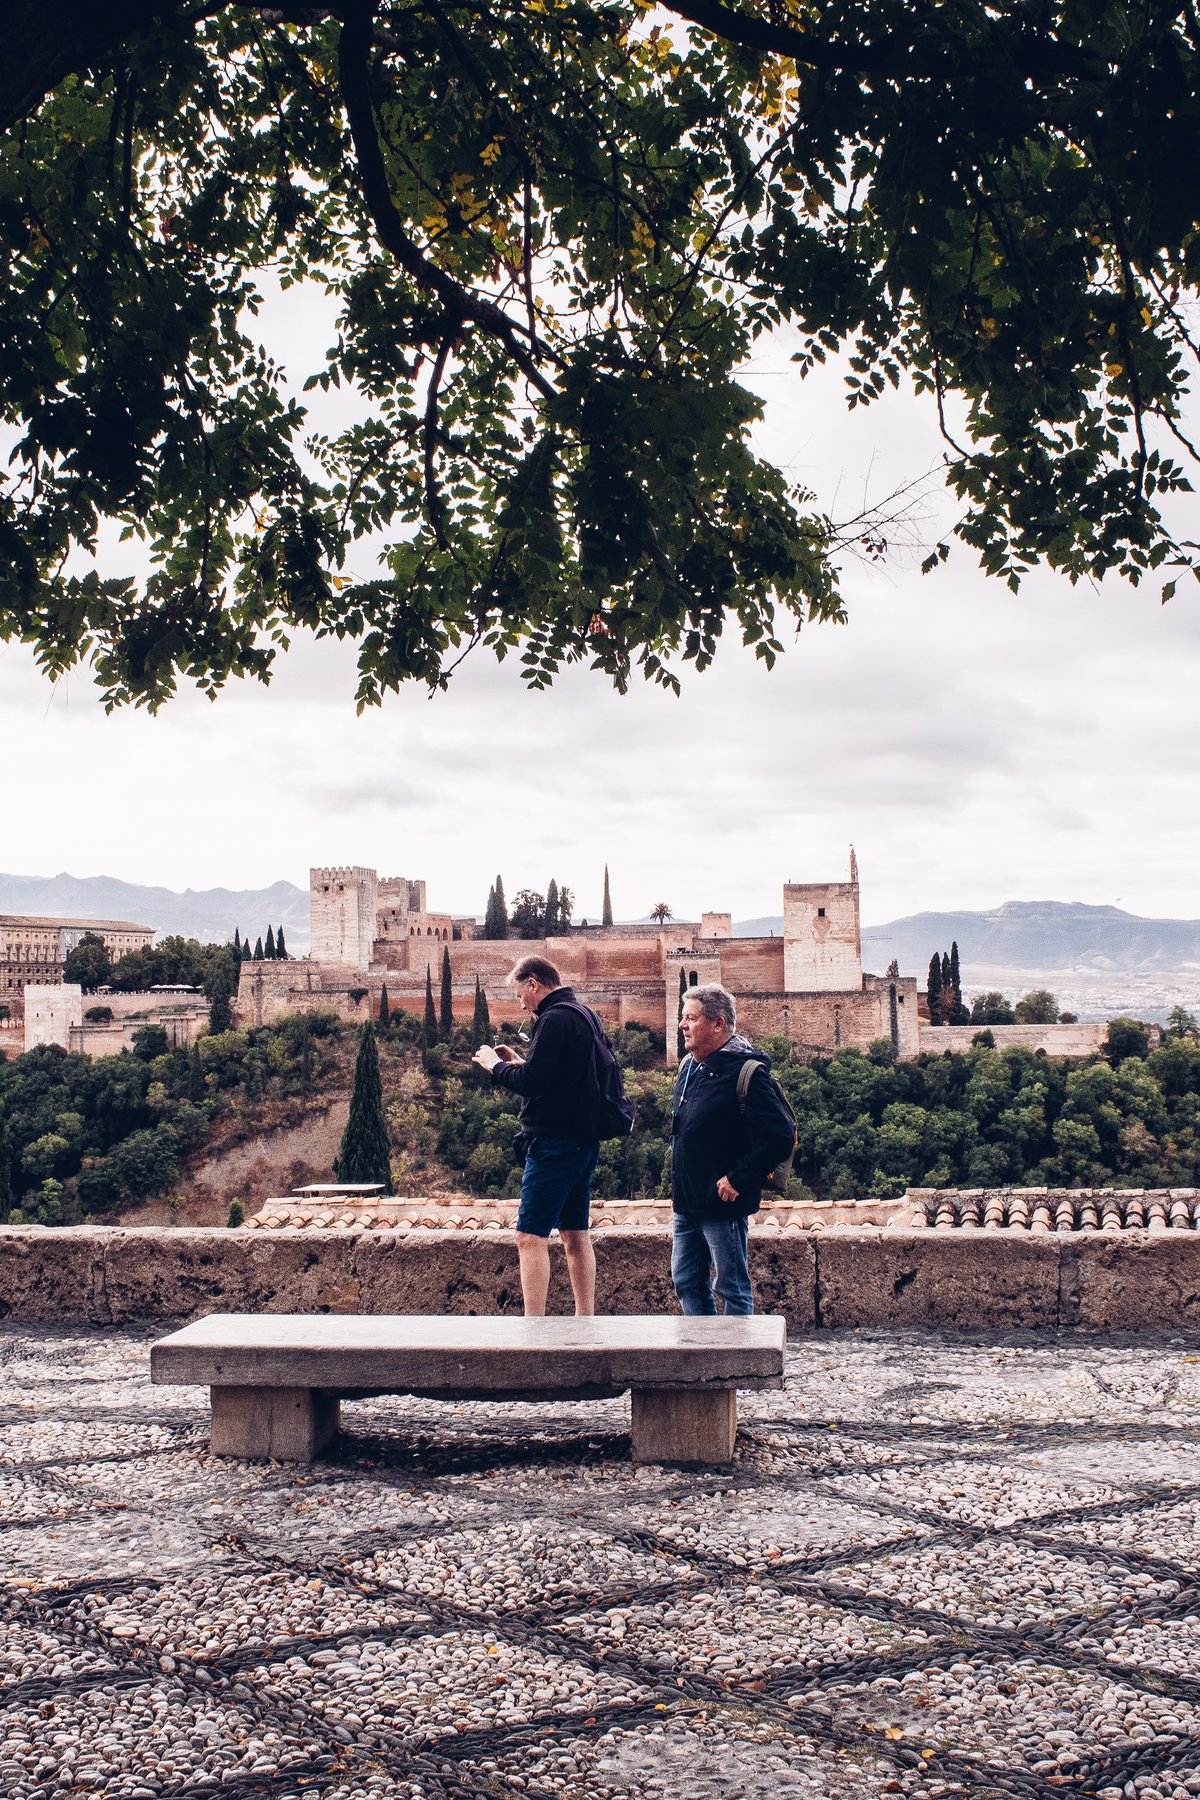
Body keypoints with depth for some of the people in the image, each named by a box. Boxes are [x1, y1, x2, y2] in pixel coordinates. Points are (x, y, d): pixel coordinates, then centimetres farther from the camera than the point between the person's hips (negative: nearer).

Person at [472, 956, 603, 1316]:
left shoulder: (554, 1019, -14)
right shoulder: (586, 1015, 16)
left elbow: (532, 1083, -21)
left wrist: (495, 1065, -5)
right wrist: (519, 1063, 14)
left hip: (554, 1143, -10)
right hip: (583, 1139, 10)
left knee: (531, 1237, -9)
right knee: (576, 1236, 13)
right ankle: (585, 1319, 17)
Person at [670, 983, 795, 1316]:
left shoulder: (745, 1071, -15)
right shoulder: (689, 1067, 11)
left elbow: (780, 1136, -21)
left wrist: (737, 1180, -19)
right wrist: (680, 1189, 17)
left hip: (722, 1205, -9)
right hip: (686, 1203, 9)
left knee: (731, 1289, 1)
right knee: (686, 1282, 14)